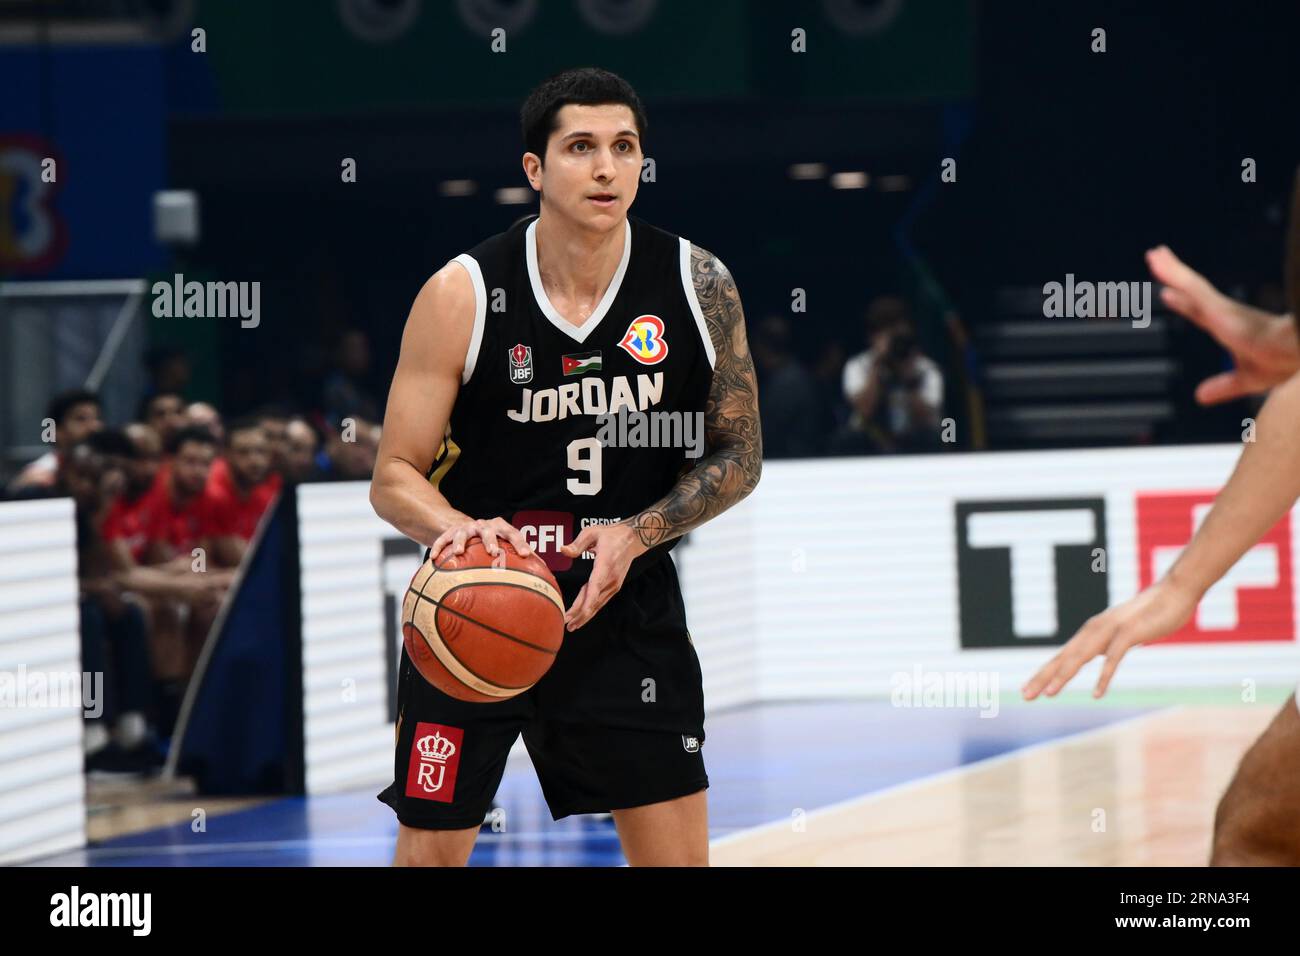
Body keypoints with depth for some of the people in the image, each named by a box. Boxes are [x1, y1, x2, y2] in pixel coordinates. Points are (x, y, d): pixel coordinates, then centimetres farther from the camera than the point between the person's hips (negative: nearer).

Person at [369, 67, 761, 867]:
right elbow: (395, 478, -7)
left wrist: (635, 534, -13)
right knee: (430, 850, 3)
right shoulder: (463, 296, -11)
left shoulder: (699, 286, -6)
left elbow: (738, 456, 3)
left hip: (627, 602, 2)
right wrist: (458, 529, -29)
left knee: (678, 856, 1)